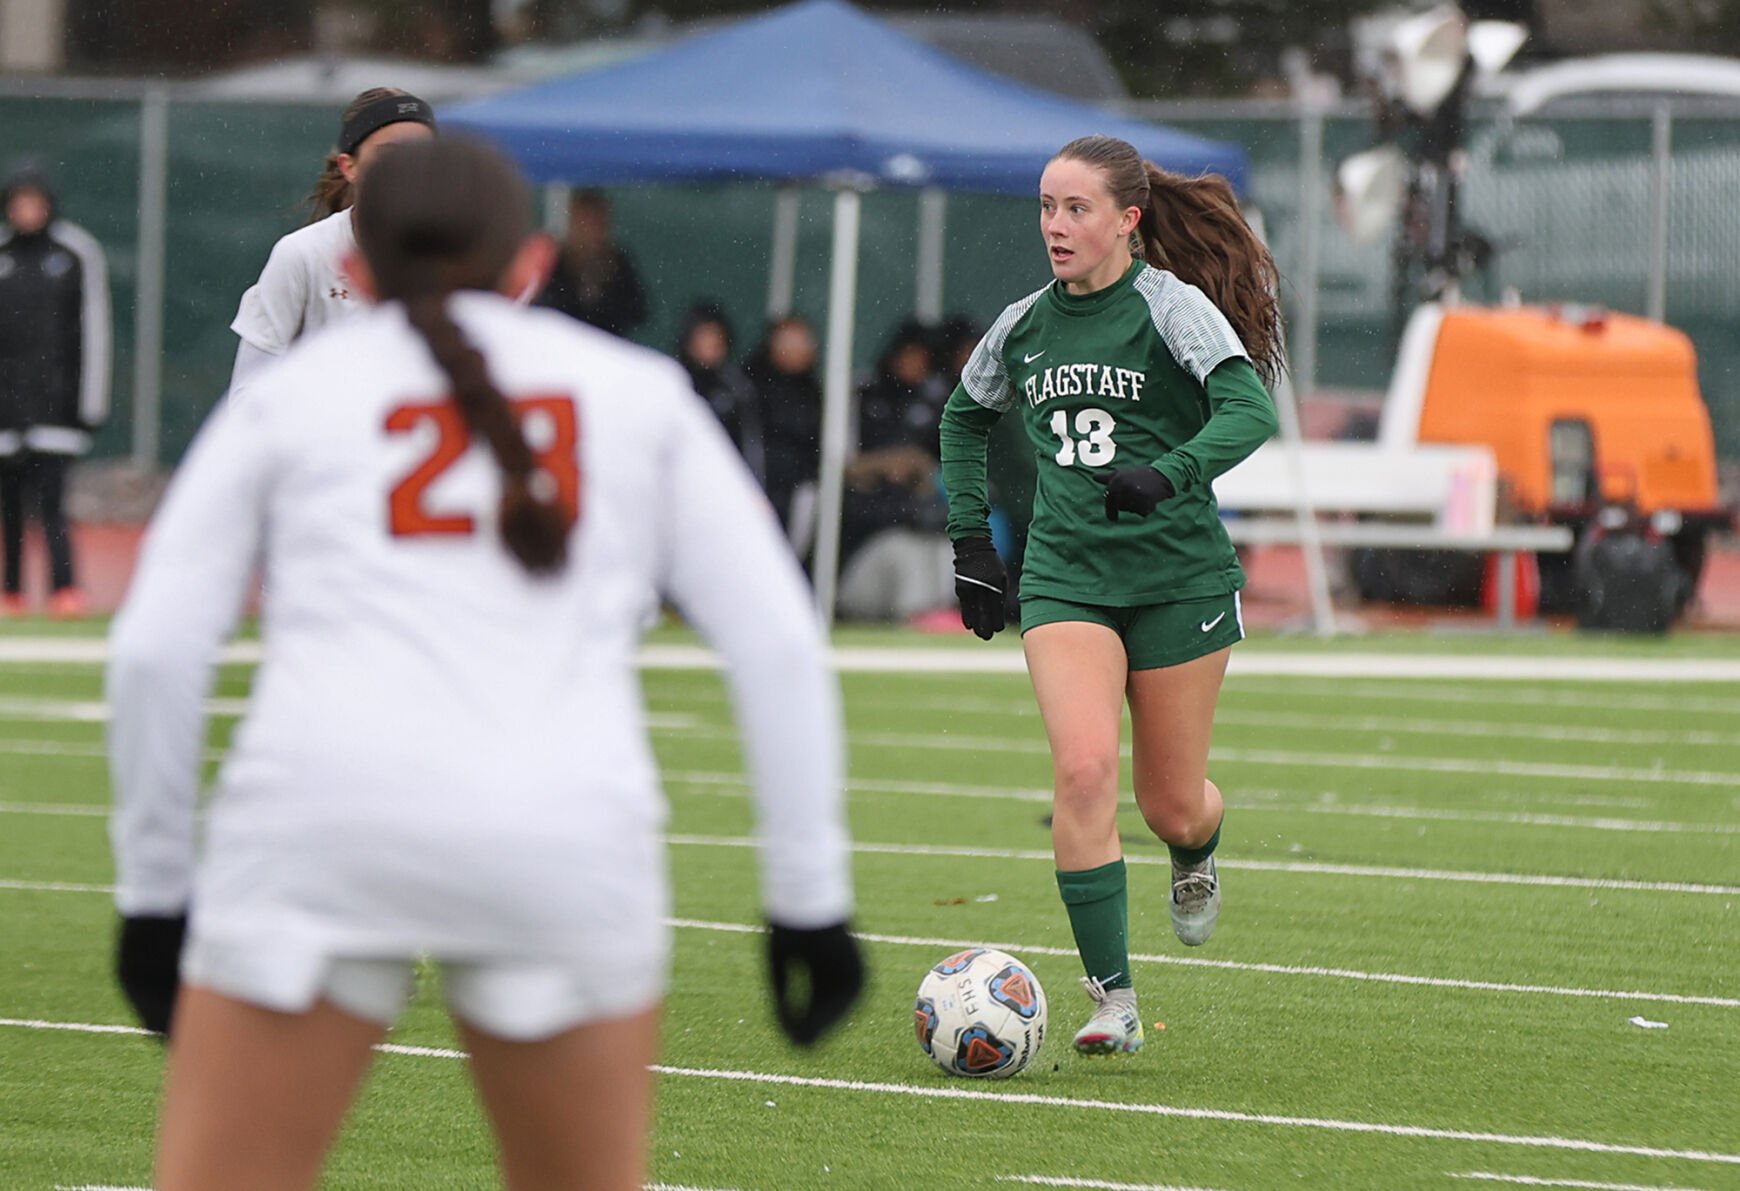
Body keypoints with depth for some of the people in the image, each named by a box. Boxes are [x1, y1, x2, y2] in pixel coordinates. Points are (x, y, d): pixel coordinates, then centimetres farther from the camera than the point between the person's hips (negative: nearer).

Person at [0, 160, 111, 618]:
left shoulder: (78, 252, 1)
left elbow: (93, 329, 2)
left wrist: (91, 401, -3)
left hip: (56, 391, -3)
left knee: (49, 492, -12)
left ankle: (64, 588, -15)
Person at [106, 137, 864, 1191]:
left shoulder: (290, 390, 19)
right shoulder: (639, 391, 20)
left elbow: (156, 649, 9)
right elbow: (778, 641, 11)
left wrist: (155, 889, 16)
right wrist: (809, 898, 14)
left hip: (318, 824, -1)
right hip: (566, 836, 1)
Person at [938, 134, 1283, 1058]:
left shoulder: (1170, 306, -9)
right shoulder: (1024, 325, 7)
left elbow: (1249, 409, -23)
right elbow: (966, 415, 26)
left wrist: (1168, 474, -39)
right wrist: (969, 536, 17)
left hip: (1179, 576, -3)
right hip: (1065, 575, 3)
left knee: (1172, 806, 5)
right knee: (1083, 769, -19)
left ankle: (1196, 857, 46)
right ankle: (1113, 1000, -16)